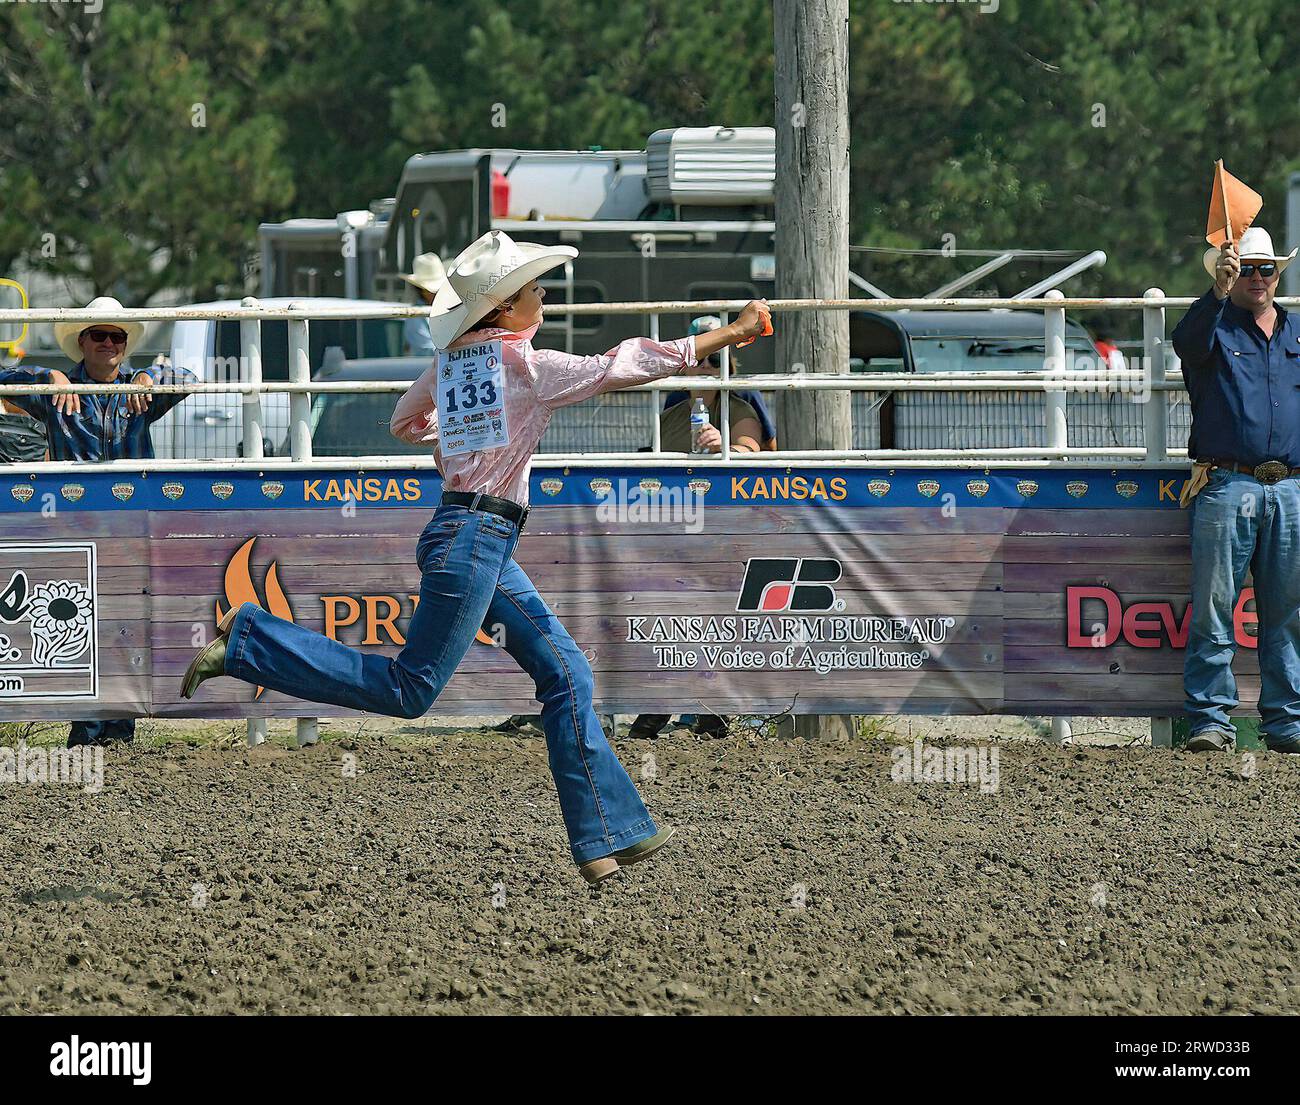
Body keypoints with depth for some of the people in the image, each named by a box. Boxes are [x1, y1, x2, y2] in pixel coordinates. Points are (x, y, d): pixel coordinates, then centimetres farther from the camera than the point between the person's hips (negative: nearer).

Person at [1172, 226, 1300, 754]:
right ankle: (1211, 720, -5)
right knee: (1213, 610, -6)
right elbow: (1188, 341, -19)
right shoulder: (1215, 325, 6)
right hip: (1226, 488, -4)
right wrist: (1218, 292, -35)